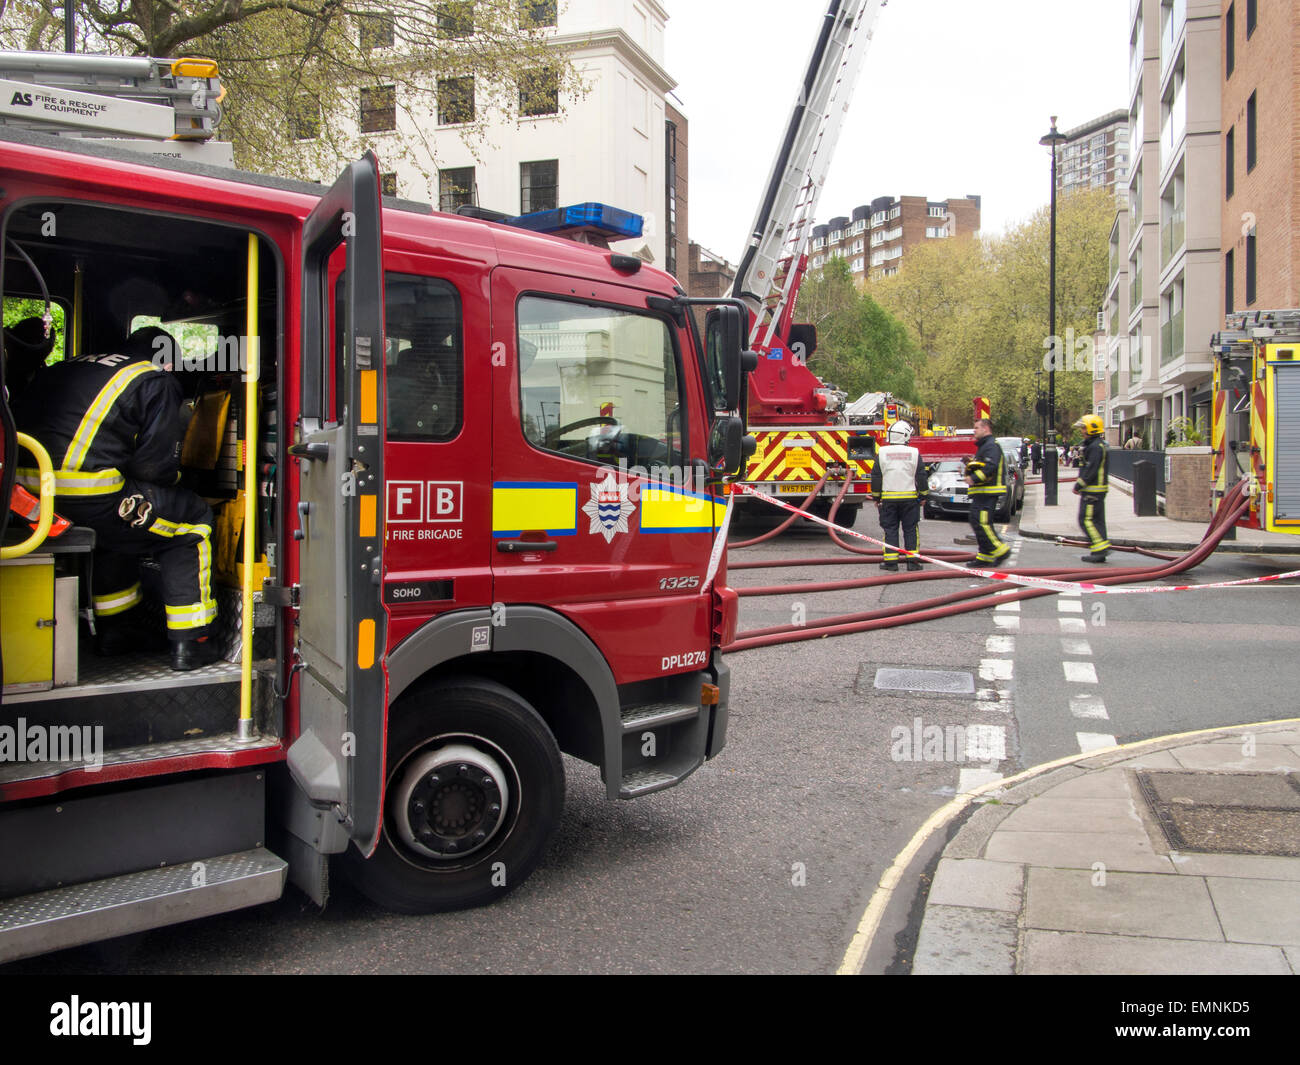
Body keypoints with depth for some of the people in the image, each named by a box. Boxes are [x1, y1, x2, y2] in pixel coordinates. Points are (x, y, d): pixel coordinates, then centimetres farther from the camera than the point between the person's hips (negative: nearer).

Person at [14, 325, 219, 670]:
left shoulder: (70, 367, 25)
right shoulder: (157, 382, 4)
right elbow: (156, 466, -4)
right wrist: (173, 476, 19)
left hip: (26, 489, 8)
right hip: (88, 496, -8)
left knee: (116, 526, 35)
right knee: (191, 521, 11)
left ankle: (116, 628, 40)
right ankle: (188, 643, 10)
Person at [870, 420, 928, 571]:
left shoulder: (882, 453, -2)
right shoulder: (914, 453, -3)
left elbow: (876, 477, 2)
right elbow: (921, 477, 0)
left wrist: (876, 497, 11)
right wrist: (922, 496, 11)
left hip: (888, 498, 0)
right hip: (910, 497, 0)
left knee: (890, 529, 5)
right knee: (911, 529, 6)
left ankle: (890, 560, 2)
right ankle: (912, 560, 4)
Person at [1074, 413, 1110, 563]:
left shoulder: (1096, 447, -17)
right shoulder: (1093, 445, 17)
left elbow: (1091, 470, -22)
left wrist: (1079, 484, -15)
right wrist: (1080, 485, 19)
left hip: (1093, 491, -11)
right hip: (1097, 489, 11)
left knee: (1086, 520, -10)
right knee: (1097, 520, 11)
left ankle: (1101, 548, -10)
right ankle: (1100, 552, 14)